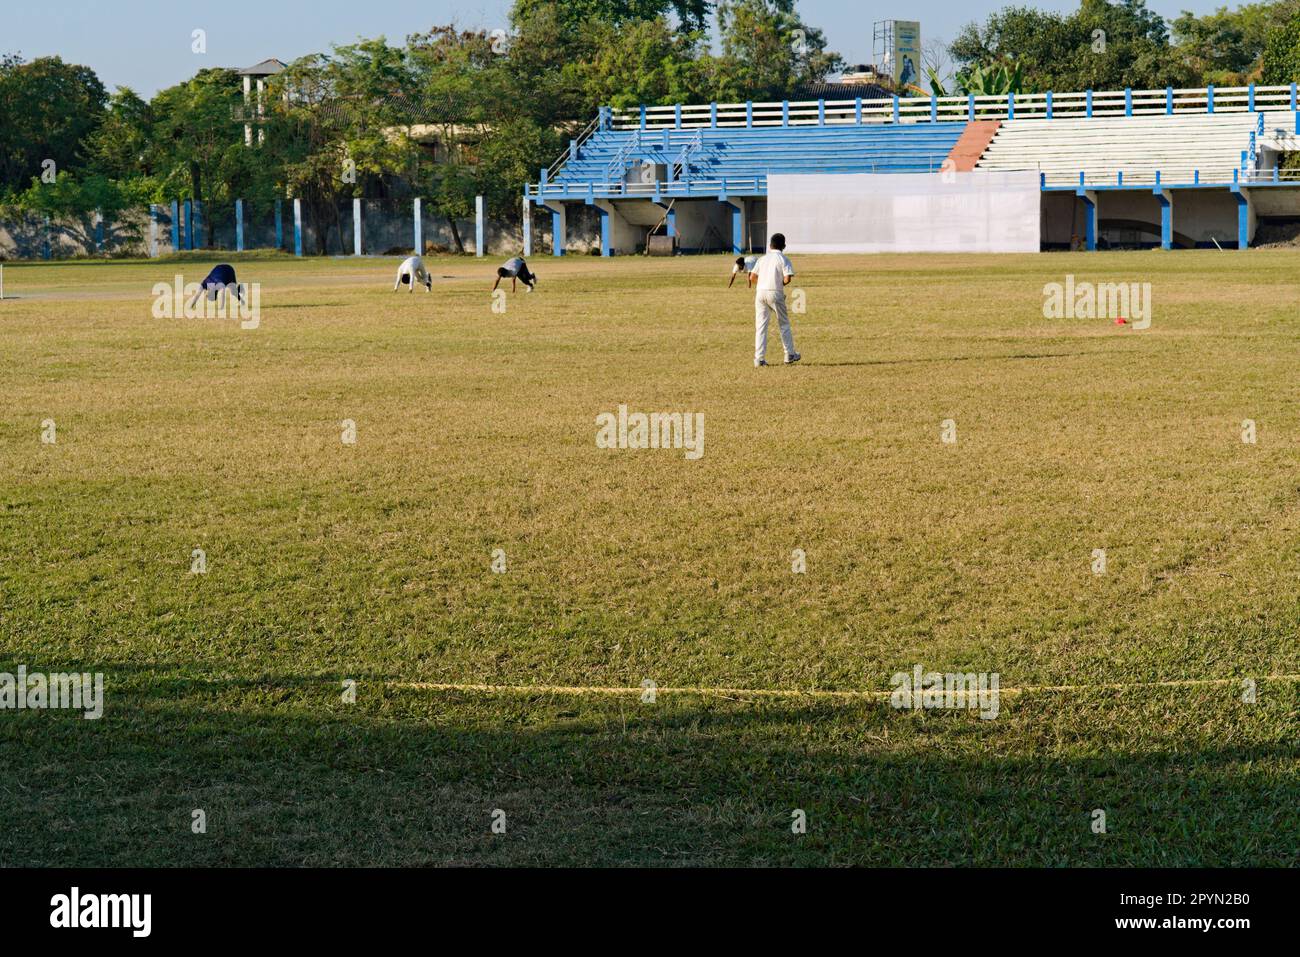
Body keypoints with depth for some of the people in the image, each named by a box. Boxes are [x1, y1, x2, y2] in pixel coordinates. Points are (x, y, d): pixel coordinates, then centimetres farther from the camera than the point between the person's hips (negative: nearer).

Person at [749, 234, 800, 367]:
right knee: (784, 324, 12)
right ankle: (789, 355, 17)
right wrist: (781, 284, 8)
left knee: (760, 326, 4)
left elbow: (752, 278, 6)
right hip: (775, 293, -3)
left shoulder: (762, 258, 11)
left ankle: (759, 358, -2)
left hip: (760, 292, 3)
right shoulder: (783, 259, -1)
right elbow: (787, 279, -13)